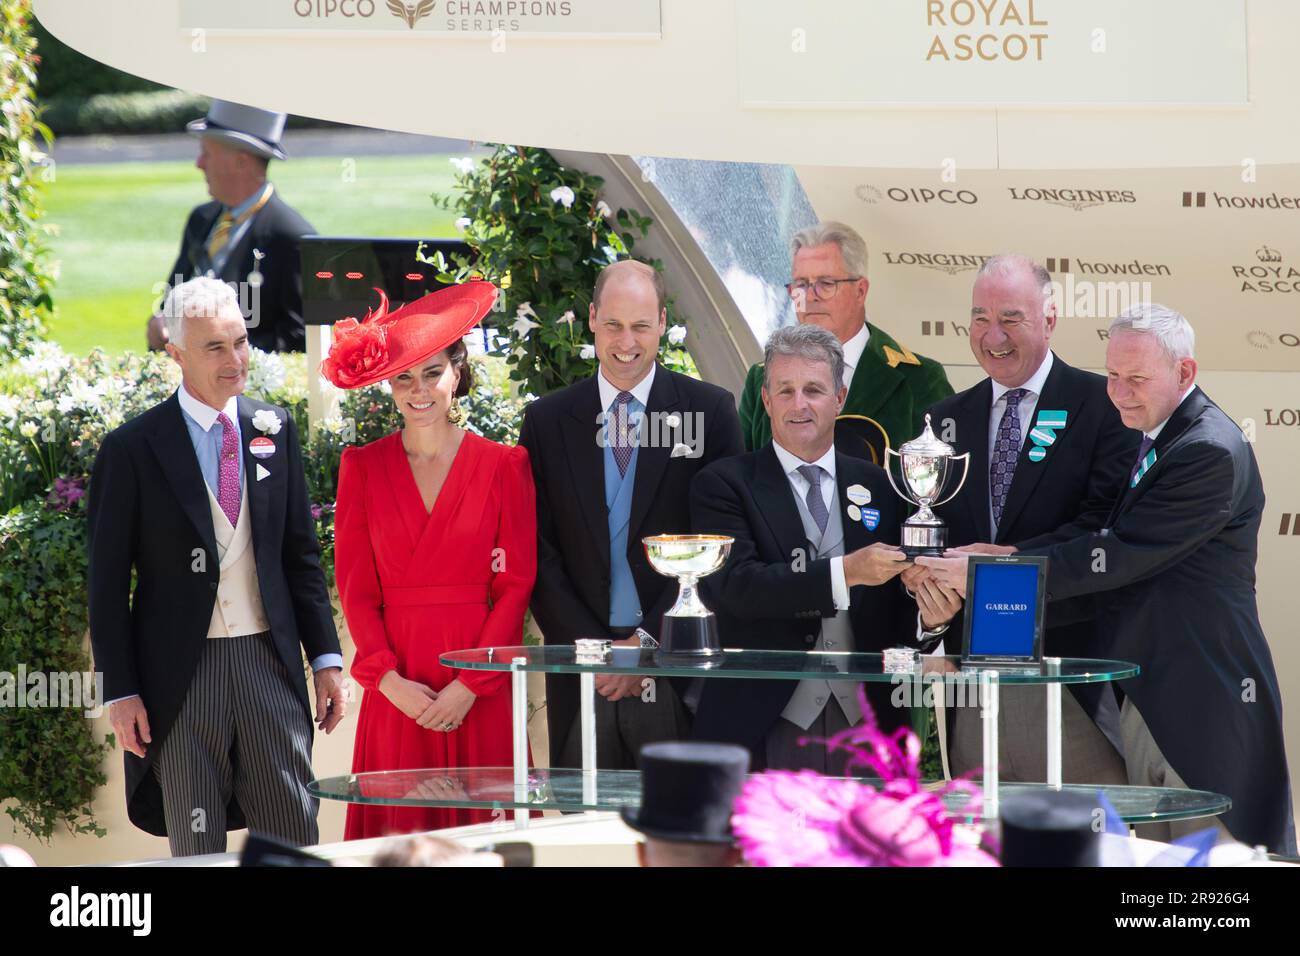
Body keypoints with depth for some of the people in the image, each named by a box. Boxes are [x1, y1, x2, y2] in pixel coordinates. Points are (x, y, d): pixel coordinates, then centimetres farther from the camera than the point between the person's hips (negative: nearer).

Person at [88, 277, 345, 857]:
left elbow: (302, 554, 13)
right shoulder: (132, 449, -4)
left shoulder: (275, 430, 8)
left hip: (270, 662, 3)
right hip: (182, 673, -3)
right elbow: (107, 584, -2)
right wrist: (120, 693, -7)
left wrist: (325, 657, 7)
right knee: (197, 850, 4)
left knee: (293, 842, 2)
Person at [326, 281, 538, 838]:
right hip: (395, 691, 1)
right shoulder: (362, 468, 7)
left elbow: (517, 584, 0)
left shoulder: (503, 466, 4)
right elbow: (355, 589, 5)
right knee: (399, 831, -2)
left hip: (479, 692, -1)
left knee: (481, 825, -2)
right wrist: (389, 679, -8)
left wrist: (469, 685, -8)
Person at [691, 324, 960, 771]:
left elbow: (890, 615, 13)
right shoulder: (722, 485, 1)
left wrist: (927, 619, -11)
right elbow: (732, 585, -15)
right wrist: (845, 572, -23)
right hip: (762, 730, -3)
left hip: (865, 729, 3)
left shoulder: (878, 488, 11)